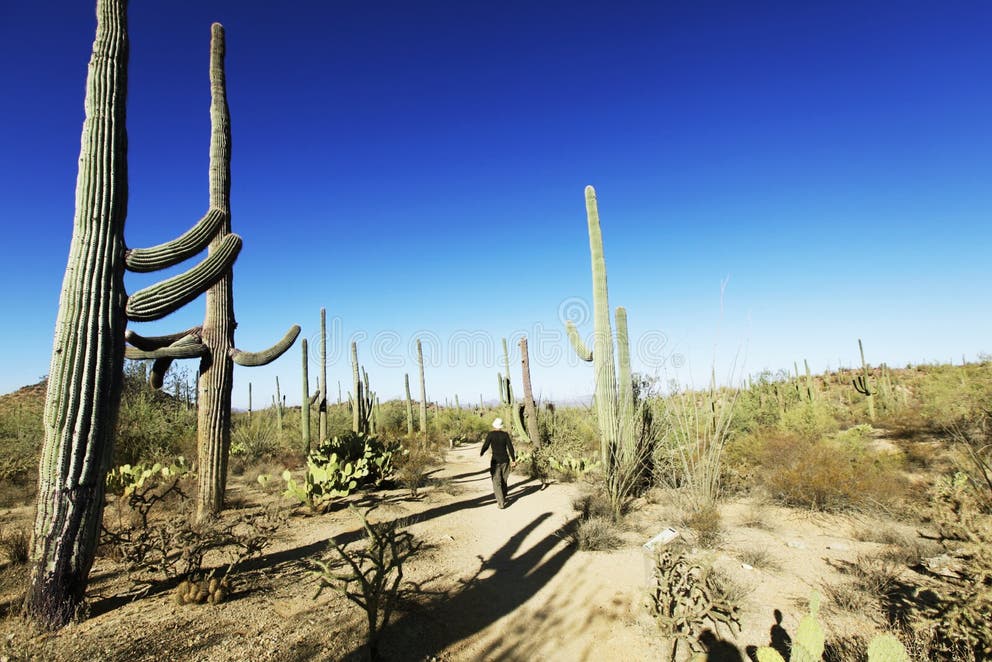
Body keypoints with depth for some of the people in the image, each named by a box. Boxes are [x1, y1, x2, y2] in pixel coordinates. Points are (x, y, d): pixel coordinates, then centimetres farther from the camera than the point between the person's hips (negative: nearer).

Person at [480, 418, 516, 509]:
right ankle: (503, 498, 36)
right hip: (505, 459, 4)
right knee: (503, 480, 21)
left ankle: (501, 503, -7)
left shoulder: (491, 434, -8)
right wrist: (513, 460, 5)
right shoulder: (505, 434, 0)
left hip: (496, 460, -4)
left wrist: (481, 453, 15)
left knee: (497, 482, 0)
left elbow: (486, 446, -6)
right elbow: (510, 447, -2)